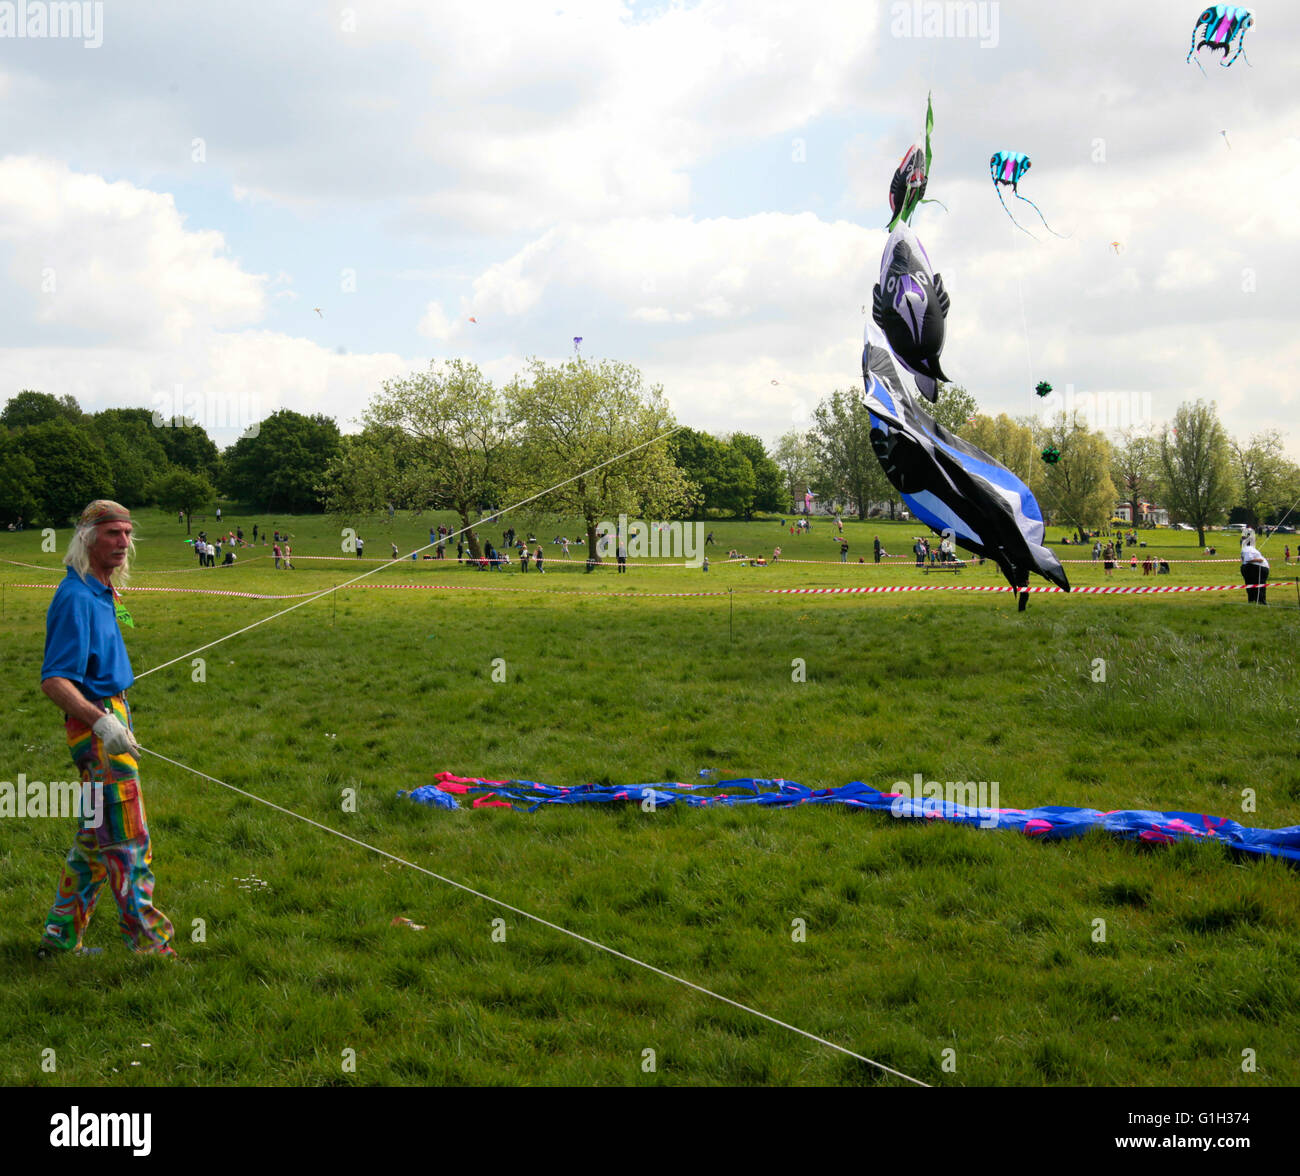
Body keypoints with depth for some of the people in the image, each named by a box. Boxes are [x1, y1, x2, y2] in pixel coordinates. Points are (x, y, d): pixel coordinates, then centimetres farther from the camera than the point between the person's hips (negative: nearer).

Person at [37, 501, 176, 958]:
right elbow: (53, 680, -25)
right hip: (96, 721, -10)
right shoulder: (76, 598, -19)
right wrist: (102, 721, -38)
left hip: (111, 716, 10)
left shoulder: (102, 592, 12)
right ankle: (150, 946, 2)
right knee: (127, 839, -5)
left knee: (96, 838, 16)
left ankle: (61, 938, 24)